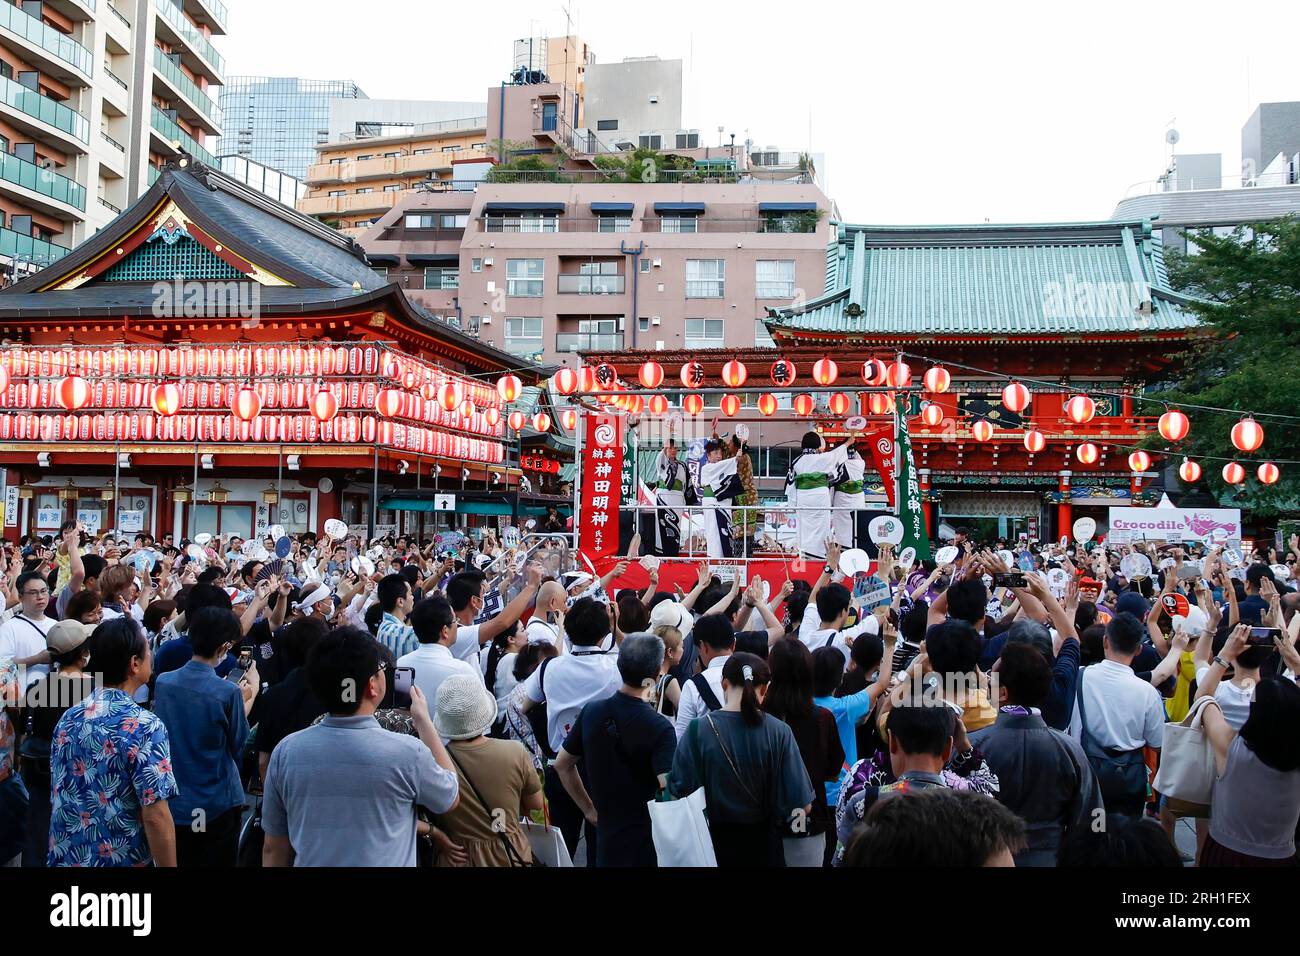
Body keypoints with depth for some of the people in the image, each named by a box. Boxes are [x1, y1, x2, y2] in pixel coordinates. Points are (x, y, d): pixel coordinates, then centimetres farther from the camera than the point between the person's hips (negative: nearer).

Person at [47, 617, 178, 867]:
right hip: (122, 860, -6)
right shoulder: (145, 727, -20)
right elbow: (155, 817, -21)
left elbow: (57, 797, 11)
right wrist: (168, 865, -12)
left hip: (64, 856, 6)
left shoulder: (67, 718, 1)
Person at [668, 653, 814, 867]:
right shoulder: (779, 732, -16)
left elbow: (679, 789, -8)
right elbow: (803, 805, -14)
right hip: (763, 844, 0)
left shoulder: (699, 729, -15)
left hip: (717, 840, 0)